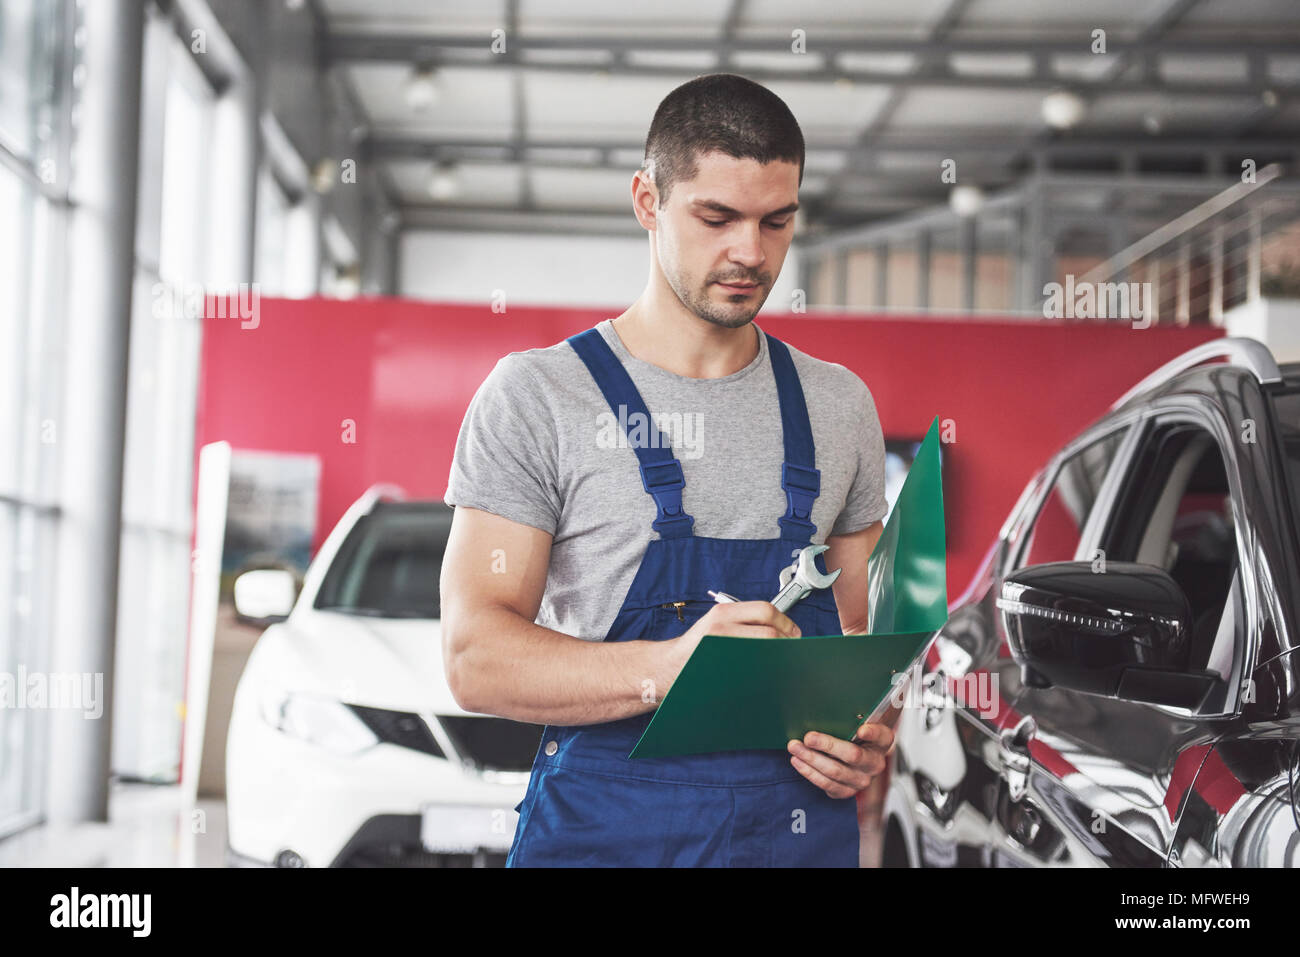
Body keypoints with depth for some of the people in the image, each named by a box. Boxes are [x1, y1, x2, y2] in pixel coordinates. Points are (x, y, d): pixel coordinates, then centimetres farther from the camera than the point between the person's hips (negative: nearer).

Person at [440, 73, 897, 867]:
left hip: (803, 828, 3)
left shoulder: (841, 406, 10)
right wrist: (670, 669, -26)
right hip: (601, 830, -3)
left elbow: (864, 630, 15)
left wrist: (872, 734, -7)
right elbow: (477, 658, -11)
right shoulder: (538, 396, -4)